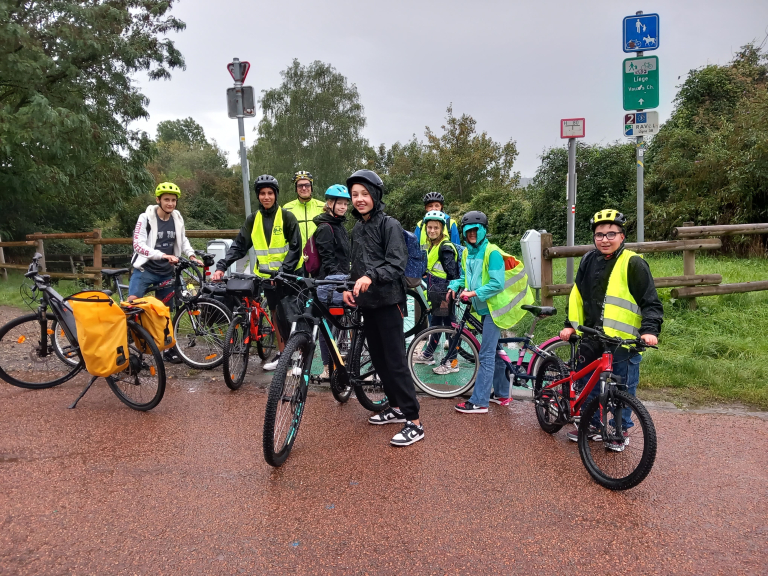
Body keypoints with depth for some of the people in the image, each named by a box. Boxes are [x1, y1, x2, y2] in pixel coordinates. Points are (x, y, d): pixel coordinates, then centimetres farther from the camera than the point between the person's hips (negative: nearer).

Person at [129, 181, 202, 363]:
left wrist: (191, 256, 0)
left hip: (166, 273, 4)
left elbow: (182, 240, 17)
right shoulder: (146, 218, -12)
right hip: (145, 269, -4)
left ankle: (169, 349, 20)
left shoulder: (177, 219, 1)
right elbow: (138, 244, -19)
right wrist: (163, 254, -29)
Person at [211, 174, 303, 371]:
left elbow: (295, 248, -12)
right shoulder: (253, 220, 3)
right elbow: (239, 246, -1)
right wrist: (221, 266, -14)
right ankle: (282, 353, 23)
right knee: (275, 314, 11)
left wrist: (283, 271, -22)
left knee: (283, 314, -9)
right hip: (267, 275, 5)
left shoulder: (286, 217, -8)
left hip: (288, 273, -5)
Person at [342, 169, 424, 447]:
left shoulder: (390, 225, -9)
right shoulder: (357, 229, 13)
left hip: (388, 301, -7)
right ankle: (397, 407, 27)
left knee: (395, 361, -8)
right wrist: (349, 288, 3)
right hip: (367, 302, 8)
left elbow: (397, 264, -19)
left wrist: (371, 277, -35)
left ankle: (414, 422, -2)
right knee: (378, 358, 13)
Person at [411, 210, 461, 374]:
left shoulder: (446, 247, -15)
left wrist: (449, 293, -18)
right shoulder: (431, 246, 13)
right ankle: (428, 354, 32)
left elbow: (453, 273, -17)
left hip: (445, 294, -9)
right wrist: (429, 291, 23)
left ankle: (452, 362, 7)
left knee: (448, 325, -1)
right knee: (435, 323, 19)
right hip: (435, 293, 9)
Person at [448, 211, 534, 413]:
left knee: (486, 354, -8)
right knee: (494, 351, 17)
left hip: (493, 307, -8)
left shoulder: (492, 253, -17)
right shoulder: (467, 253, 7)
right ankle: (501, 394, 30)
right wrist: (454, 286, -2)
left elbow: (497, 283, -22)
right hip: (483, 307, 8)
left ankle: (479, 402, -4)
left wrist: (475, 293, -27)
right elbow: (465, 276, 17)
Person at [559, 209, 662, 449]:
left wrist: (650, 330, -20)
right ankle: (591, 425, 32)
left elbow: (651, 302, -8)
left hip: (623, 340, -5)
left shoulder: (633, 263, -8)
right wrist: (570, 324, 10)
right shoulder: (589, 261, 8)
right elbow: (577, 296, 16)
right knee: (588, 384, 15)